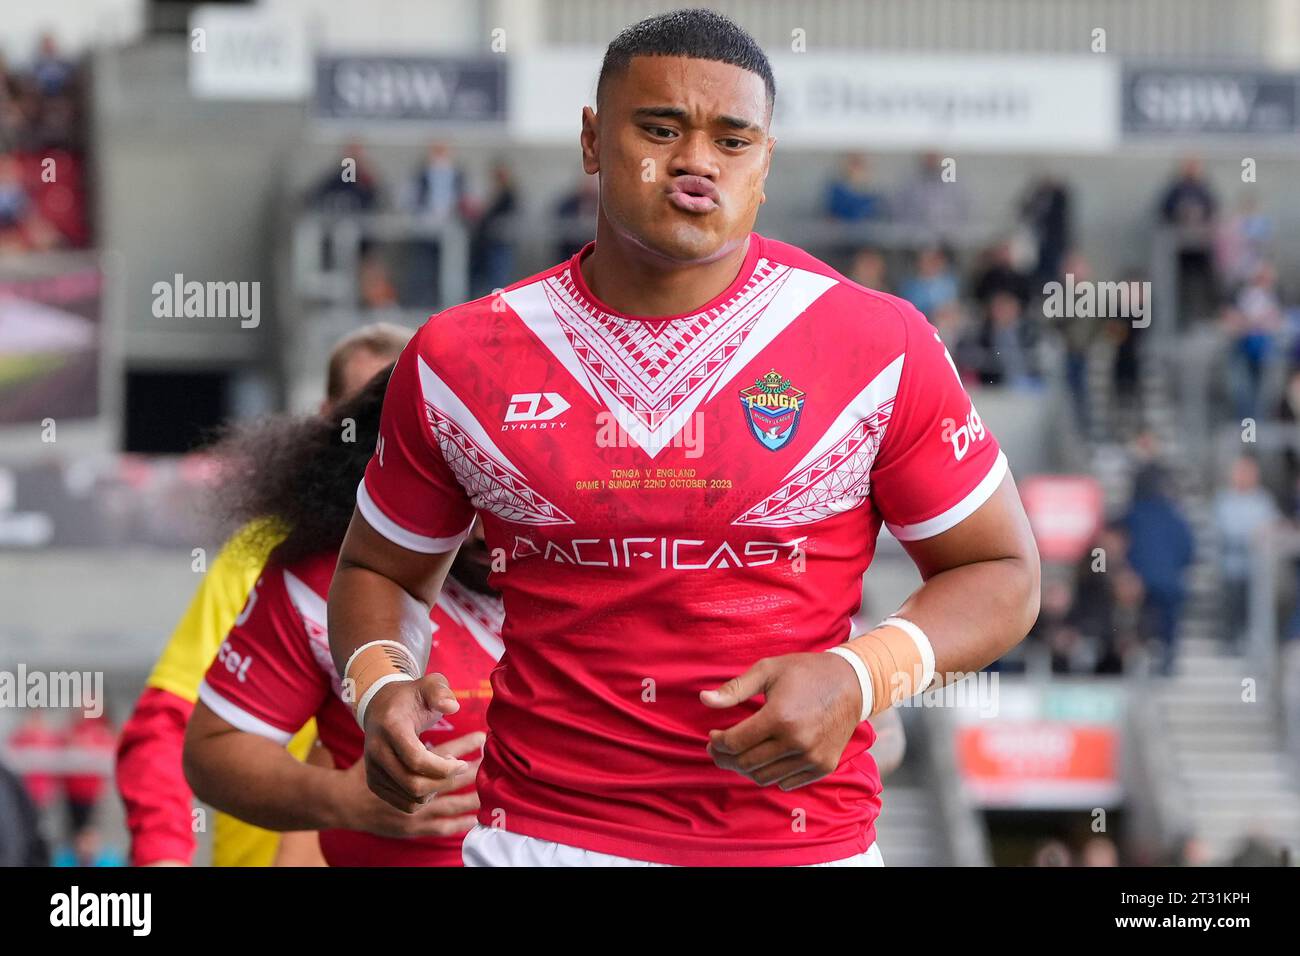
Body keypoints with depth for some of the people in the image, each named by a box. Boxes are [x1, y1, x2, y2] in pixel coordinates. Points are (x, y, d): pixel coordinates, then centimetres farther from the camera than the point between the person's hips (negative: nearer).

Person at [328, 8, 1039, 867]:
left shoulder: (878, 347, -6)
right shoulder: (458, 361, 0)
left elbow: (1001, 573, 1)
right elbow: (382, 569, 14)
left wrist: (859, 679, -17)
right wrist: (382, 690, -8)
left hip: (800, 840, -1)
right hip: (539, 836, 1)